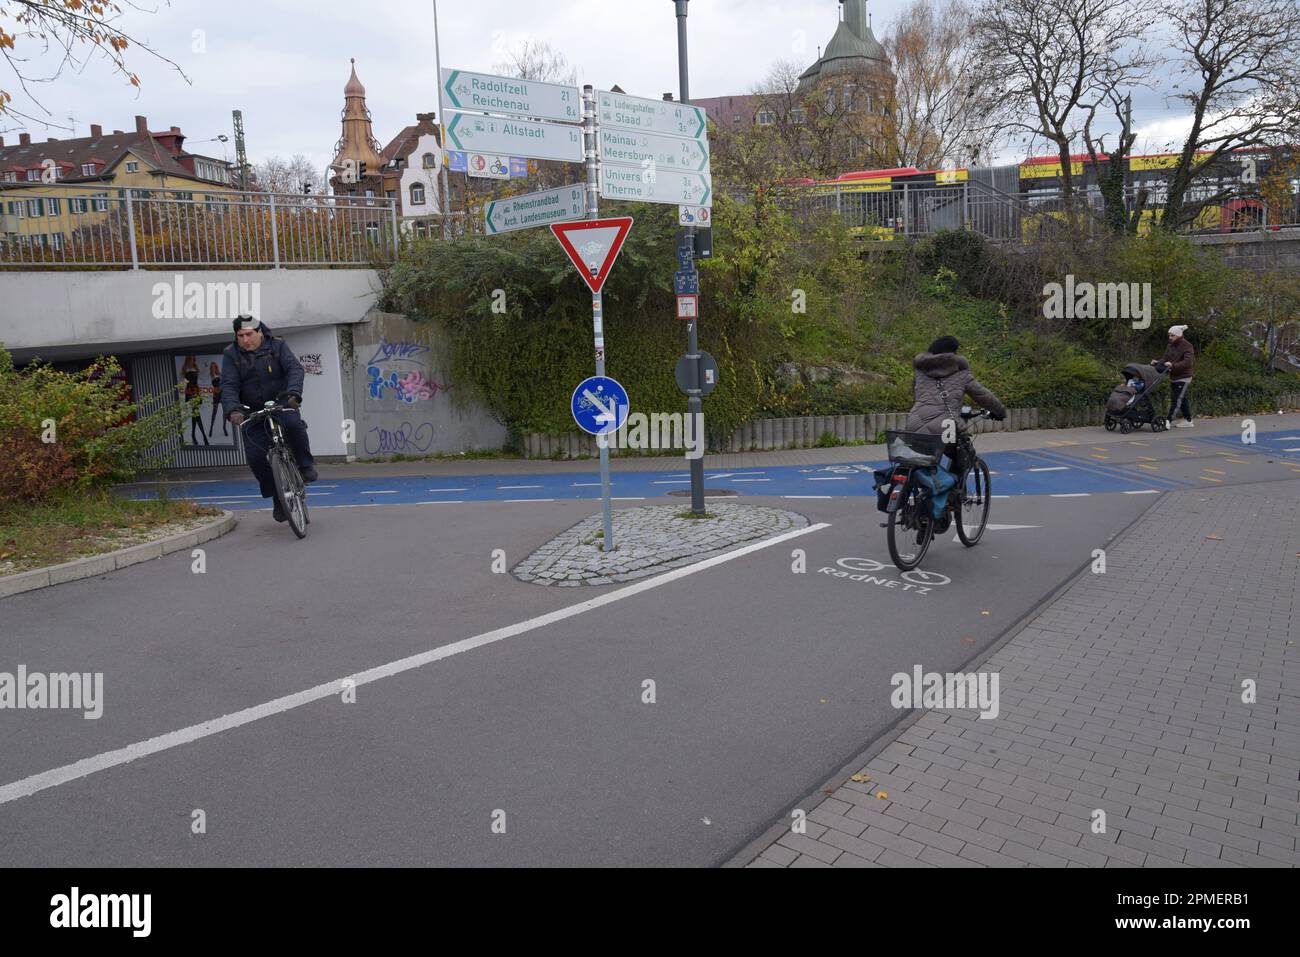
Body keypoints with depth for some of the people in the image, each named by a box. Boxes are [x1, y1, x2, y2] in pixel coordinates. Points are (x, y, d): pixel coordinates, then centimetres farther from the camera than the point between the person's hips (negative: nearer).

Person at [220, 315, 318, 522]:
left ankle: (305, 465, -13)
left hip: (281, 404, -2)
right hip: (252, 412, 2)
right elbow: (228, 386, -11)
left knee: (293, 424, -36)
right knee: (256, 457, -10)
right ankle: (278, 499, 9)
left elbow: (295, 368, -17)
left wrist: (294, 393, -37)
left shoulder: (277, 346, -3)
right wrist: (233, 410, -30)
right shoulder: (231, 355, -1)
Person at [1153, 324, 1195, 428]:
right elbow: (1165, 358, 7)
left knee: (1177, 399, -10)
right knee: (1182, 399, 15)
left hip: (1183, 377, -8)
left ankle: (1168, 421, -14)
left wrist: (1173, 365, -36)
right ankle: (1188, 420, 24)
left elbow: (1188, 362, -25)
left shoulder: (1187, 346, -14)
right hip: (1174, 377, 8)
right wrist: (1158, 362, -13)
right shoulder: (1170, 346, 9)